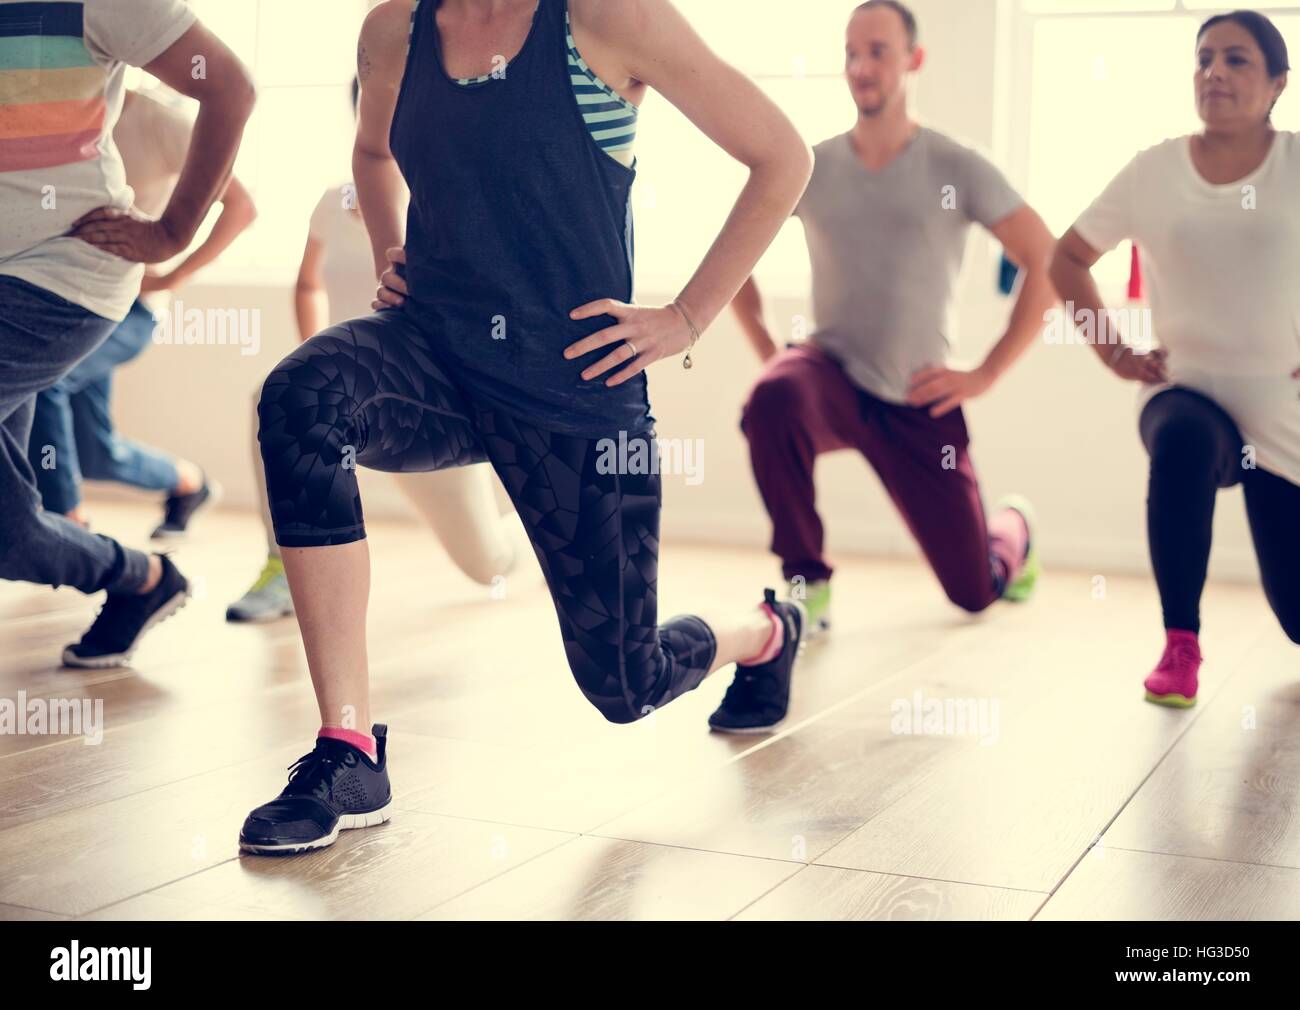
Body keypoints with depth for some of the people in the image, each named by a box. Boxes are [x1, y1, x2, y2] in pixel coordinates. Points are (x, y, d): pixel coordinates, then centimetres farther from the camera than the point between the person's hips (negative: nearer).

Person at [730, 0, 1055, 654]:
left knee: (975, 593, 5)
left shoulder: (957, 170, -6)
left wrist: (987, 374, -7)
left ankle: (1013, 527, 46)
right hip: (834, 377, 1)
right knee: (774, 399, -39)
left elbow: (1048, 264, -4)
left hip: (917, 402, 0)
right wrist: (768, 353, 1)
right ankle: (806, 585, -19)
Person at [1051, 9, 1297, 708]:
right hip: (1183, 392, 1)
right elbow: (1067, 259, 12)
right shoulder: (1153, 171, 1)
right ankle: (1179, 647, -25)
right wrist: (1112, 349, 3)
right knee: (1184, 442, -39)